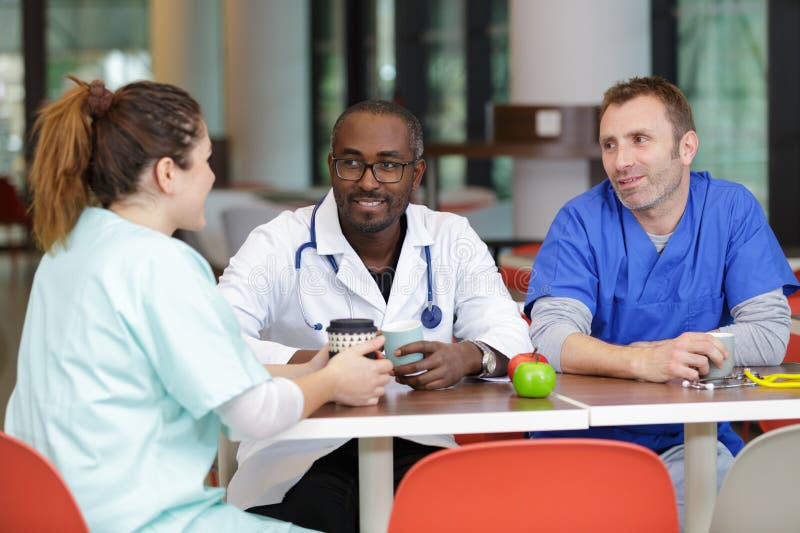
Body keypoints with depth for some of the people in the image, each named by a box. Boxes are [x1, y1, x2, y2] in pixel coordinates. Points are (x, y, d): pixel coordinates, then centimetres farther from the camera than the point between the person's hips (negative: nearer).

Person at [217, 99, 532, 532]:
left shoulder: (451, 240, 12)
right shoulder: (280, 244, 1)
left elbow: (511, 337, 3)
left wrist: (468, 357, -22)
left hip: (415, 449, 3)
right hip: (303, 458, -3)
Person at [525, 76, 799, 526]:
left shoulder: (731, 208, 2)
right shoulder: (582, 220, -2)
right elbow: (551, 338, -16)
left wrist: (665, 352, -14)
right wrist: (644, 362, -34)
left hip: (690, 436, 1)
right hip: (587, 434, -1)